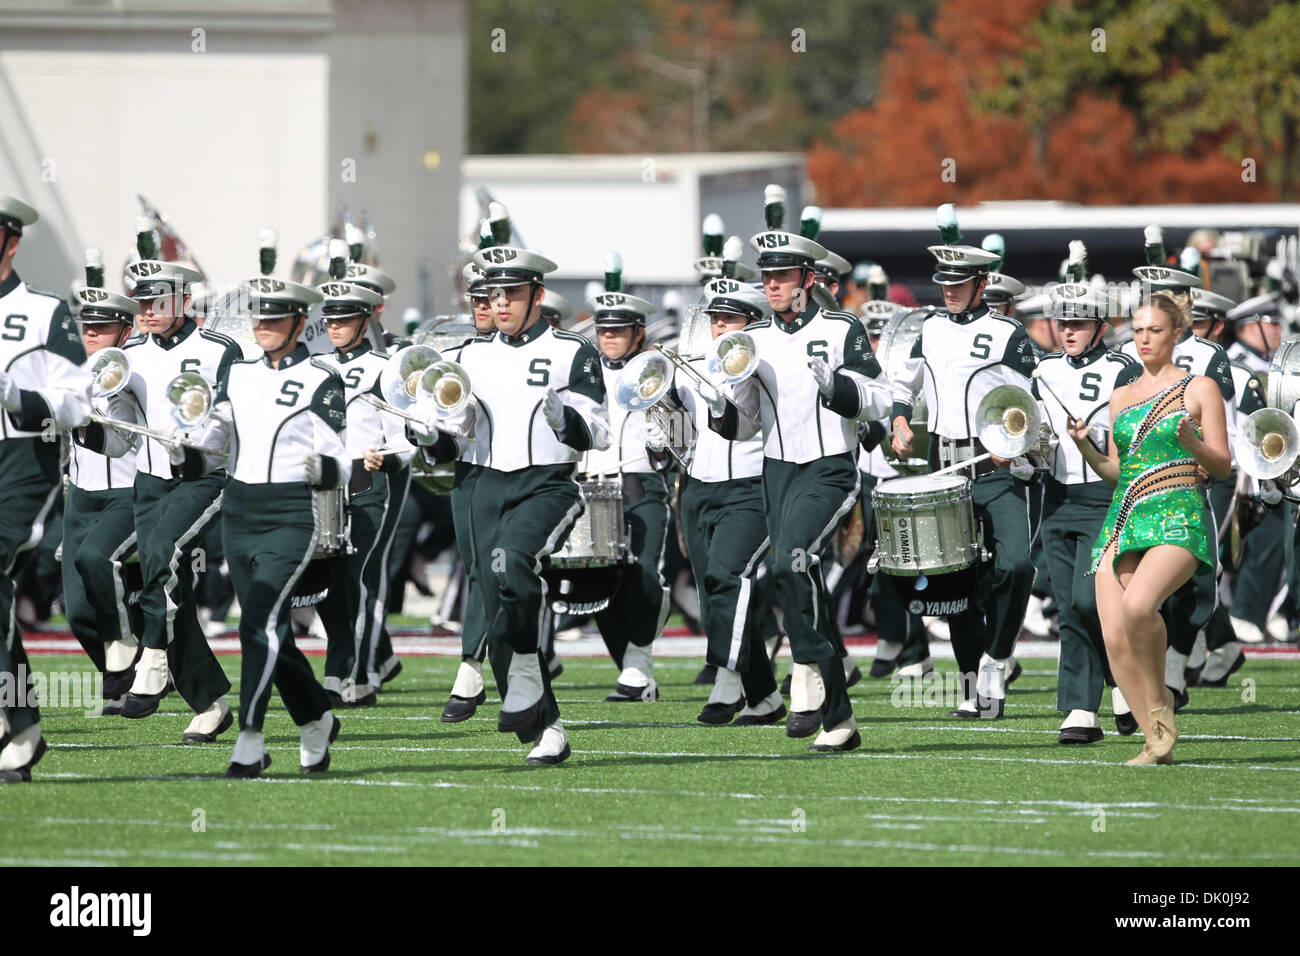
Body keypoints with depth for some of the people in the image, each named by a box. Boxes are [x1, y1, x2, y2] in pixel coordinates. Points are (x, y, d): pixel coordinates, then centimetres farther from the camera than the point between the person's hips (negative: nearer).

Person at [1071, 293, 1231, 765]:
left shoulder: (1200, 389, 5)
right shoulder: (1121, 397, 20)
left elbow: (1223, 467, 2)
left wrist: (1192, 443, -17)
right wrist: (1083, 446, 5)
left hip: (1179, 518, -6)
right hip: (1123, 521, 6)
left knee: (1137, 605, -33)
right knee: (1114, 639, -9)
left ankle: (1159, 698, -9)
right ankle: (1158, 743, 2)